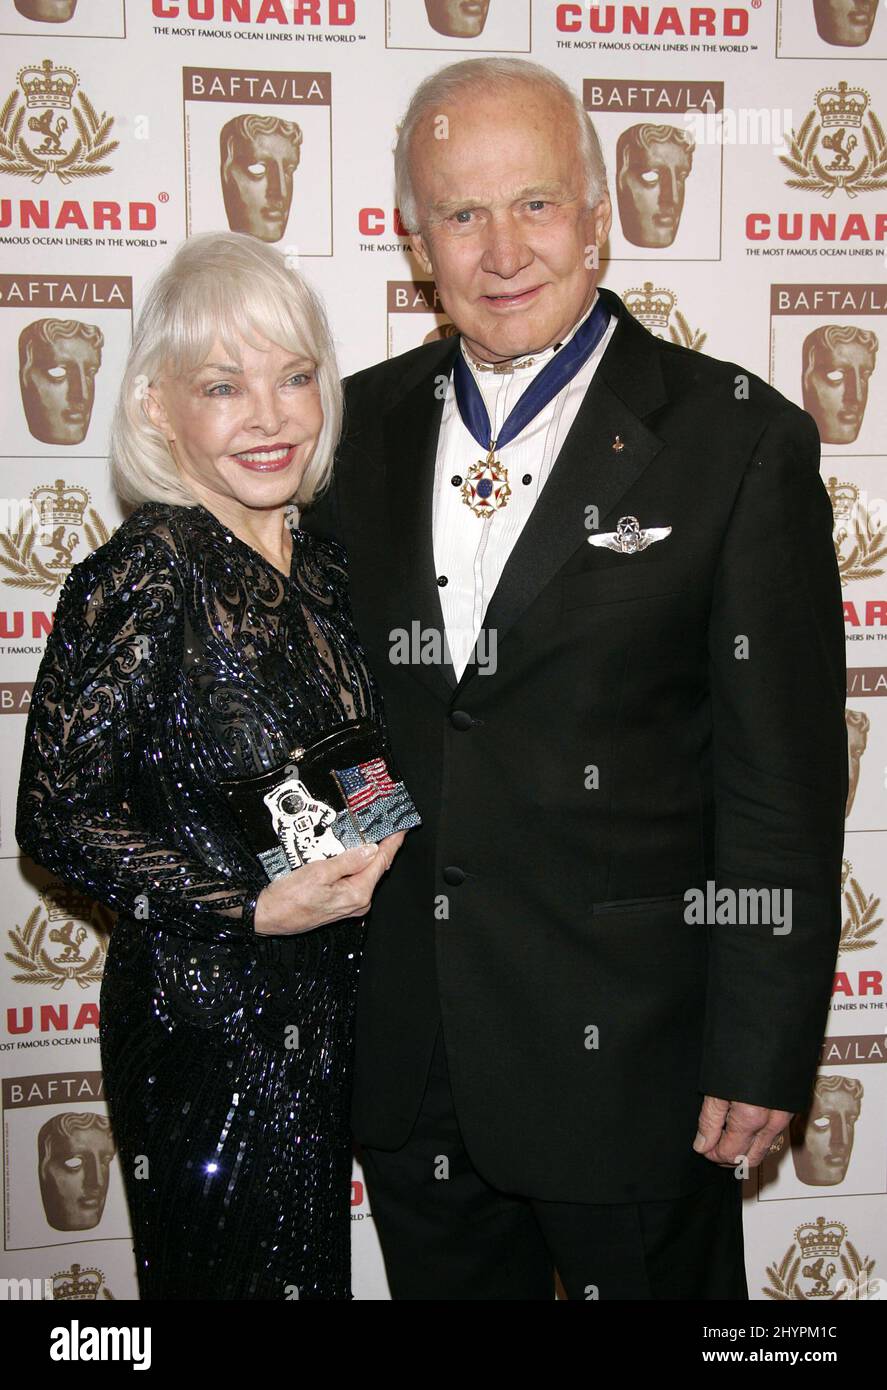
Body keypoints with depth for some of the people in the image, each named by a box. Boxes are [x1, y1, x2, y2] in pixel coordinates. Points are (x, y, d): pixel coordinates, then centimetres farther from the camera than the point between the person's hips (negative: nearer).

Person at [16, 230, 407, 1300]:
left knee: (315, 1270, 21)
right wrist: (258, 907, -20)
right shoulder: (145, 575, -17)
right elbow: (56, 817, -17)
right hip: (205, 1023, -6)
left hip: (330, 1010, 7)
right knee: (226, 1277, 11)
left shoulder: (325, 568, 4)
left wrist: (377, 832, -1)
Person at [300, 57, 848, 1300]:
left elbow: (785, 786, -11)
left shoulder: (741, 440, -10)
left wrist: (759, 1058, -10)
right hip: (403, 1056, 4)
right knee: (445, 1285, 22)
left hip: (627, 1060, -4)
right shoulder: (363, 424, 3)